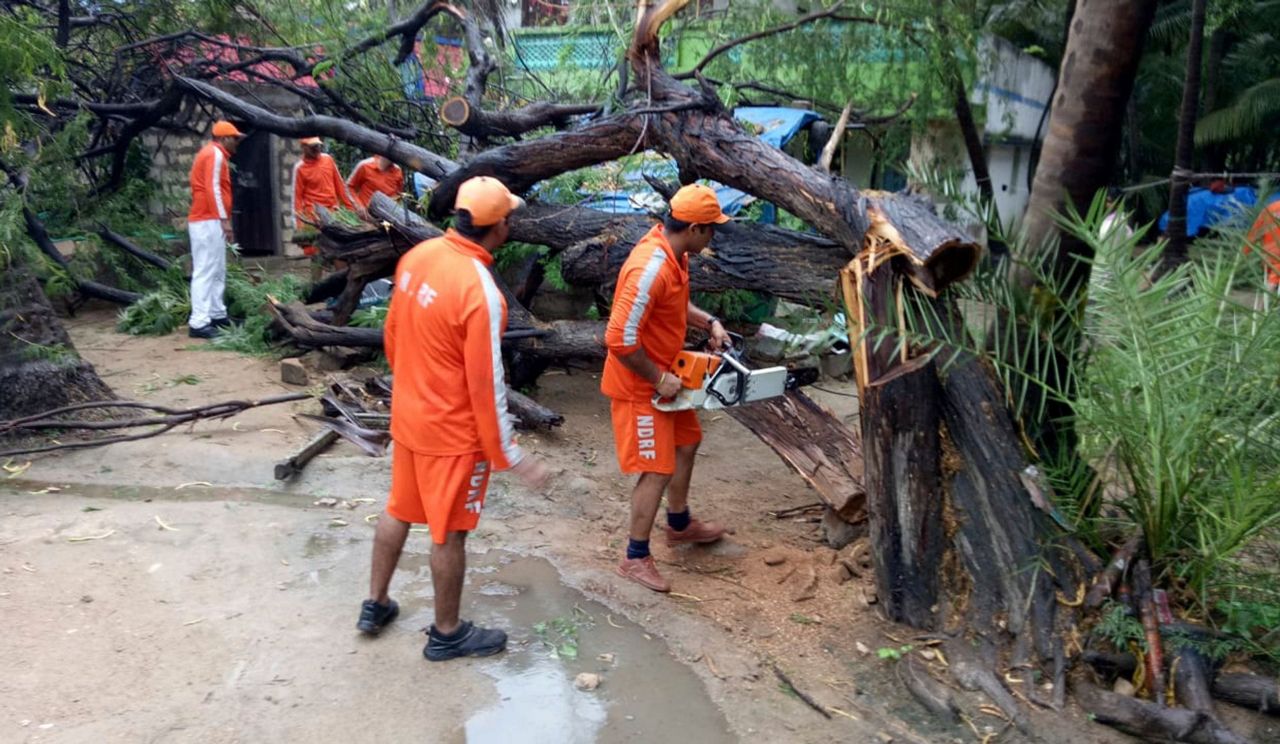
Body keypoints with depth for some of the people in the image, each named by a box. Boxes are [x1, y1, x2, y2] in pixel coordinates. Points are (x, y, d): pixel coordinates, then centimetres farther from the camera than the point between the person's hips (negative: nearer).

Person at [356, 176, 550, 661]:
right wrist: (510, 455, -14)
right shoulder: (480, 292, -27)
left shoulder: (417, 257, -3)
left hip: (408, 415, 8)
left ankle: (375, 605, 39)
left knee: (400, 510, 23)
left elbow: (392, 337, 9)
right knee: (450, 532, 9)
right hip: (453, 430, -8)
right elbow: (486, 386, -23)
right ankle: (447, 634, 26)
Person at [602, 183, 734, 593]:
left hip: (663, 376, 10)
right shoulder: (651, 268, -31)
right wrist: (659, 379, -21)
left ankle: (680, 524, 44)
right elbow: (621, 339, -32)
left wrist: (709, 322, 5)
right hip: (639, 385, -10)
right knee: (658, 470, -3)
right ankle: (636, 558, 14)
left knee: (686, 442, 24)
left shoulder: (675, 252, 0)